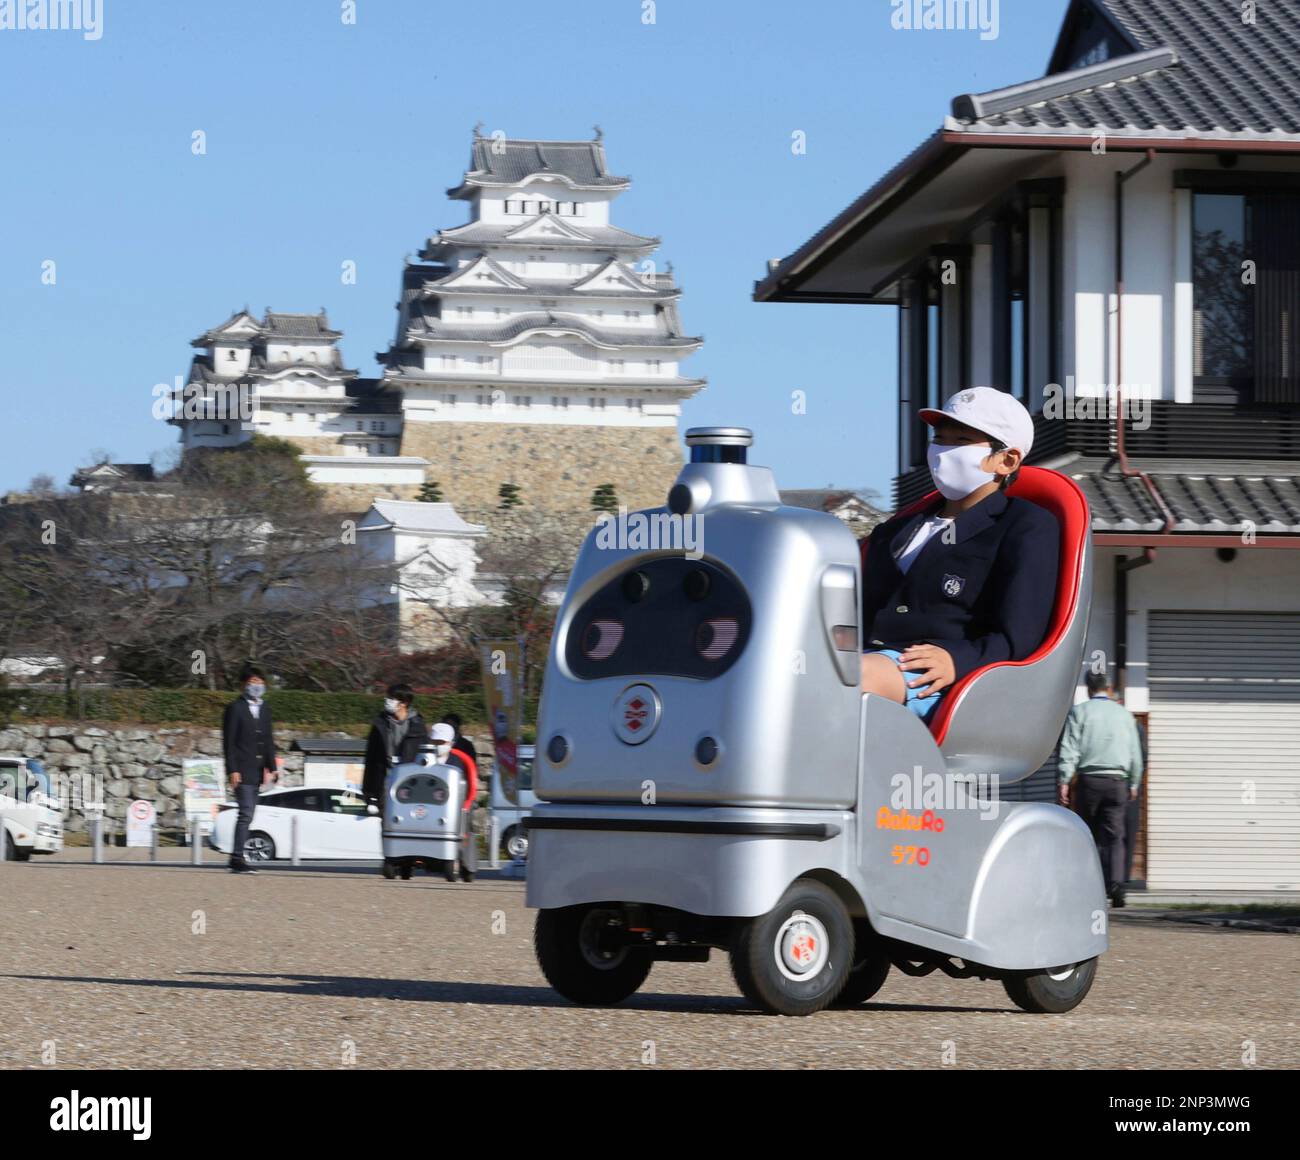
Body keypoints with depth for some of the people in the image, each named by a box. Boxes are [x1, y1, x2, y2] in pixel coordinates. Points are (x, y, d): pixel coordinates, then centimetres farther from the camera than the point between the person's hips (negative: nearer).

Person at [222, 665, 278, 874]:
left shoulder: (265, 709, 16)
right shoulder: (235, 708, -5)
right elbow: (228, 741, -9)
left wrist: (271, 767, 9)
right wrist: (232, 770, -15)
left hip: (257, 770, 7)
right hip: (242, 770, -7)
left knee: (247, 814, 8)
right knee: (246, 813, -14)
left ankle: (236, 859, 12)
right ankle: (237, 859, -15)